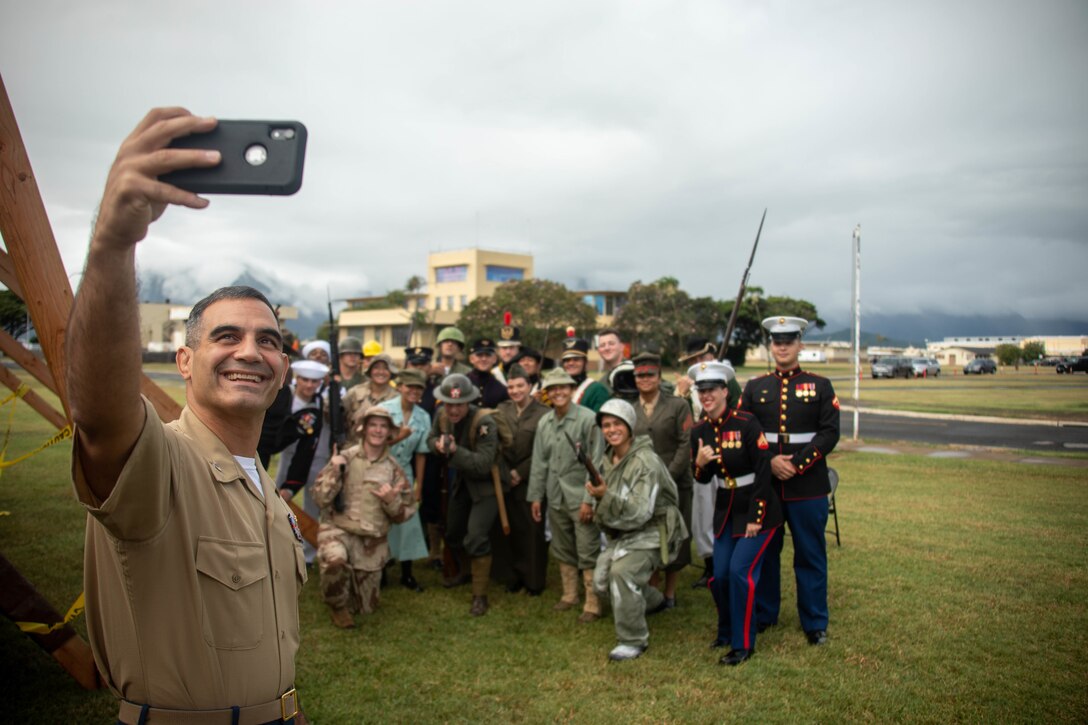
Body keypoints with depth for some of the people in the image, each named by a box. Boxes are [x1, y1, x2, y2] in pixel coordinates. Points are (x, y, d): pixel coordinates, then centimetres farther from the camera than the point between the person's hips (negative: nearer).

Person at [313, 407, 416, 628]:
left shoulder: (393, 468, 1)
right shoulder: (345, 458, -6)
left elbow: (405, 513, 3)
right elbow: (320, 498, -10)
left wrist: (391, 501, -17)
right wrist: (335, 470, -23)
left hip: (373, 541, 3)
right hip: (338, 529, -3)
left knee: (366, 607, 9)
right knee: (335, 559, -38)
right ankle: (338, 604, -7)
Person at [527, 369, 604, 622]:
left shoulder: (588, 419, -11)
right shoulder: (544, 423, 6)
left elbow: (596, 462, -12)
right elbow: (539, 462, 12)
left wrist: (589, 499, -15)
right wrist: (535, 496, 10)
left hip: (580, 497, -6)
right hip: (555, 497, 6)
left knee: (588, 553, -1)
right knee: (562, 551, 16)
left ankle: (592, 604, 10)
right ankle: (569, 595, 31)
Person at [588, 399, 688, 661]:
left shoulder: (646, 462, -22)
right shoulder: (608, 459, 2)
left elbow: (640, 512, -31)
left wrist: (605, 496, -43)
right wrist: (597, 503, -2)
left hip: (652, 532, -8)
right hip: (621, 533, 9)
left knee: (622, 572, -29)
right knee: (602, 580, 7)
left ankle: (634, 640, -10)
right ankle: (654, 601, 35)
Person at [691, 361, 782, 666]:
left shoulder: (747, 423, -18)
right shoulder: (699, 431, 0)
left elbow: (764, 471, -16)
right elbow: (702, 479, 6)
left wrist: (755, 517, -17)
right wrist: (700, 463, -17)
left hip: (757, 509, -5)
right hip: (725, 509, 6)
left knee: (740, 571, -12)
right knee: (720, 575, 5)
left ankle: (743, 644, 4)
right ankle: (727, 631, 30)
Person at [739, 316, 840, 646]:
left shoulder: (820, 386, 2)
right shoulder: (754, 387, 7)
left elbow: (829, 433, -5)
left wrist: (796, 465, -15)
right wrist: (769, 462, -13)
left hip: (808, 487, -2)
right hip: (763, 484, 2)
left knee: (811, 555, 7)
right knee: (764, 552, 11)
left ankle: (815, 622, 20)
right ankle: (763, 615, 27)